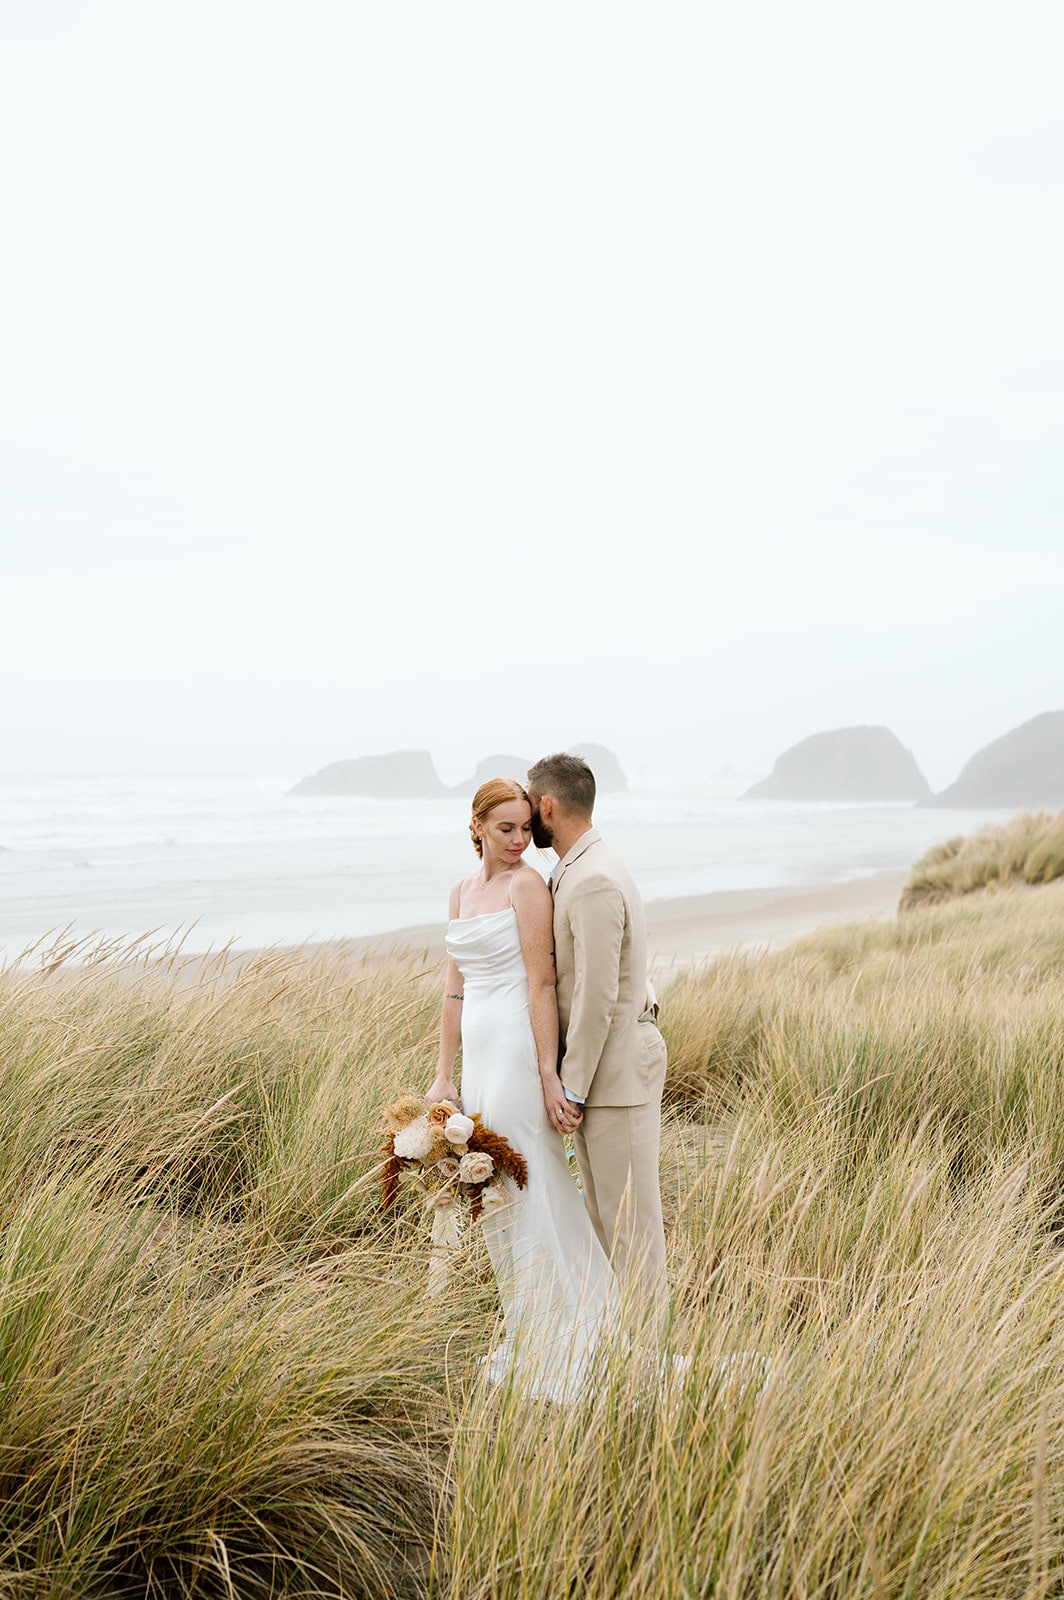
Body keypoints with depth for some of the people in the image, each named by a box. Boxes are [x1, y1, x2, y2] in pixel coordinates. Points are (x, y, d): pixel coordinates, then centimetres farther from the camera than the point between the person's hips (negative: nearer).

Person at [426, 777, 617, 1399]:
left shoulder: (527, 885, -8)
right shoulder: (462, 892, 14)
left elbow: (541, 985, -13)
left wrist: (548, 1075, -17)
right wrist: (445, 1074, 15)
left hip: (518, 1052, -8)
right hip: (479, 1056, 8)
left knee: (529, 1199, -4)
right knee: (495, 1205, 13)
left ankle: (554, 1353, 7)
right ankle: (524, 1339, 26)